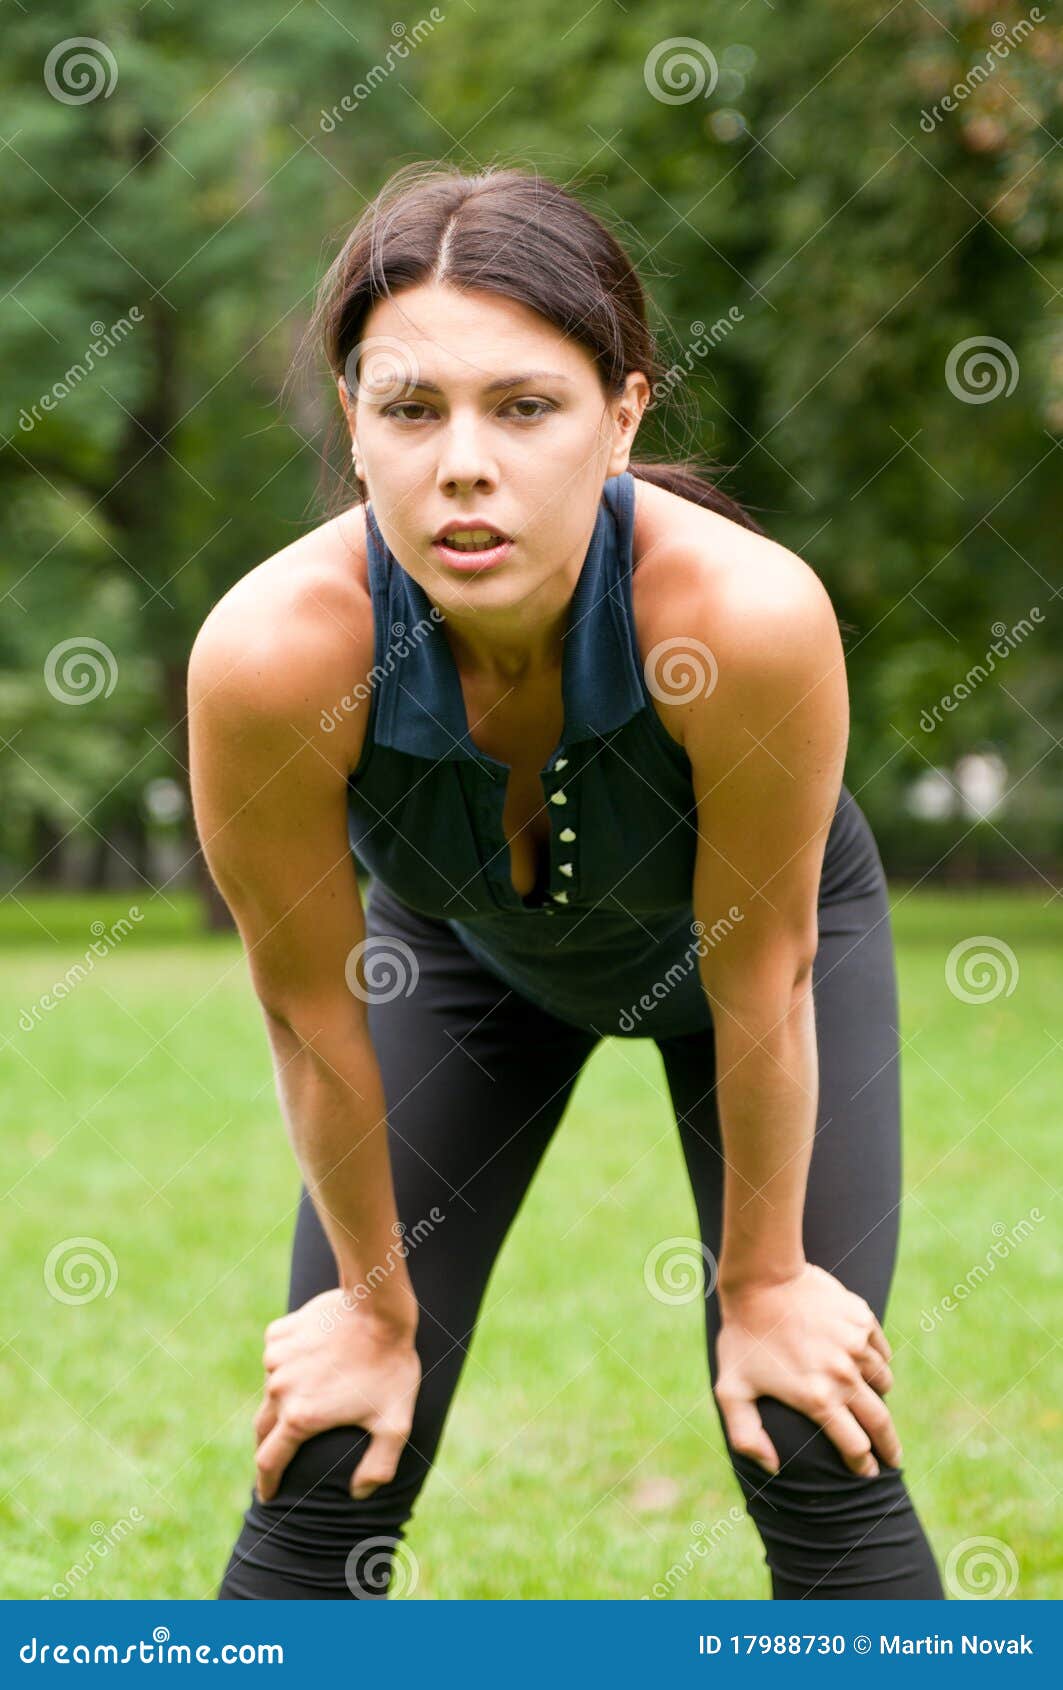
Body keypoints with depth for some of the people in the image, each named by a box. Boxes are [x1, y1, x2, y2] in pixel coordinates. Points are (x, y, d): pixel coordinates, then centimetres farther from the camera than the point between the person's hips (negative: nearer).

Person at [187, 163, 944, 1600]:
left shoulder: (751, 612, -42)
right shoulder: (268, 654, -38)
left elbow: (761, 980, -26)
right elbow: (312, 1016, -22)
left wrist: (762, 1277, -12)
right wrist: (376, 1304, -8)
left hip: (751, 930, -1)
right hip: (461, 941, 1)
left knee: (818, 1455, -7)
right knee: (325, 1471, -4)